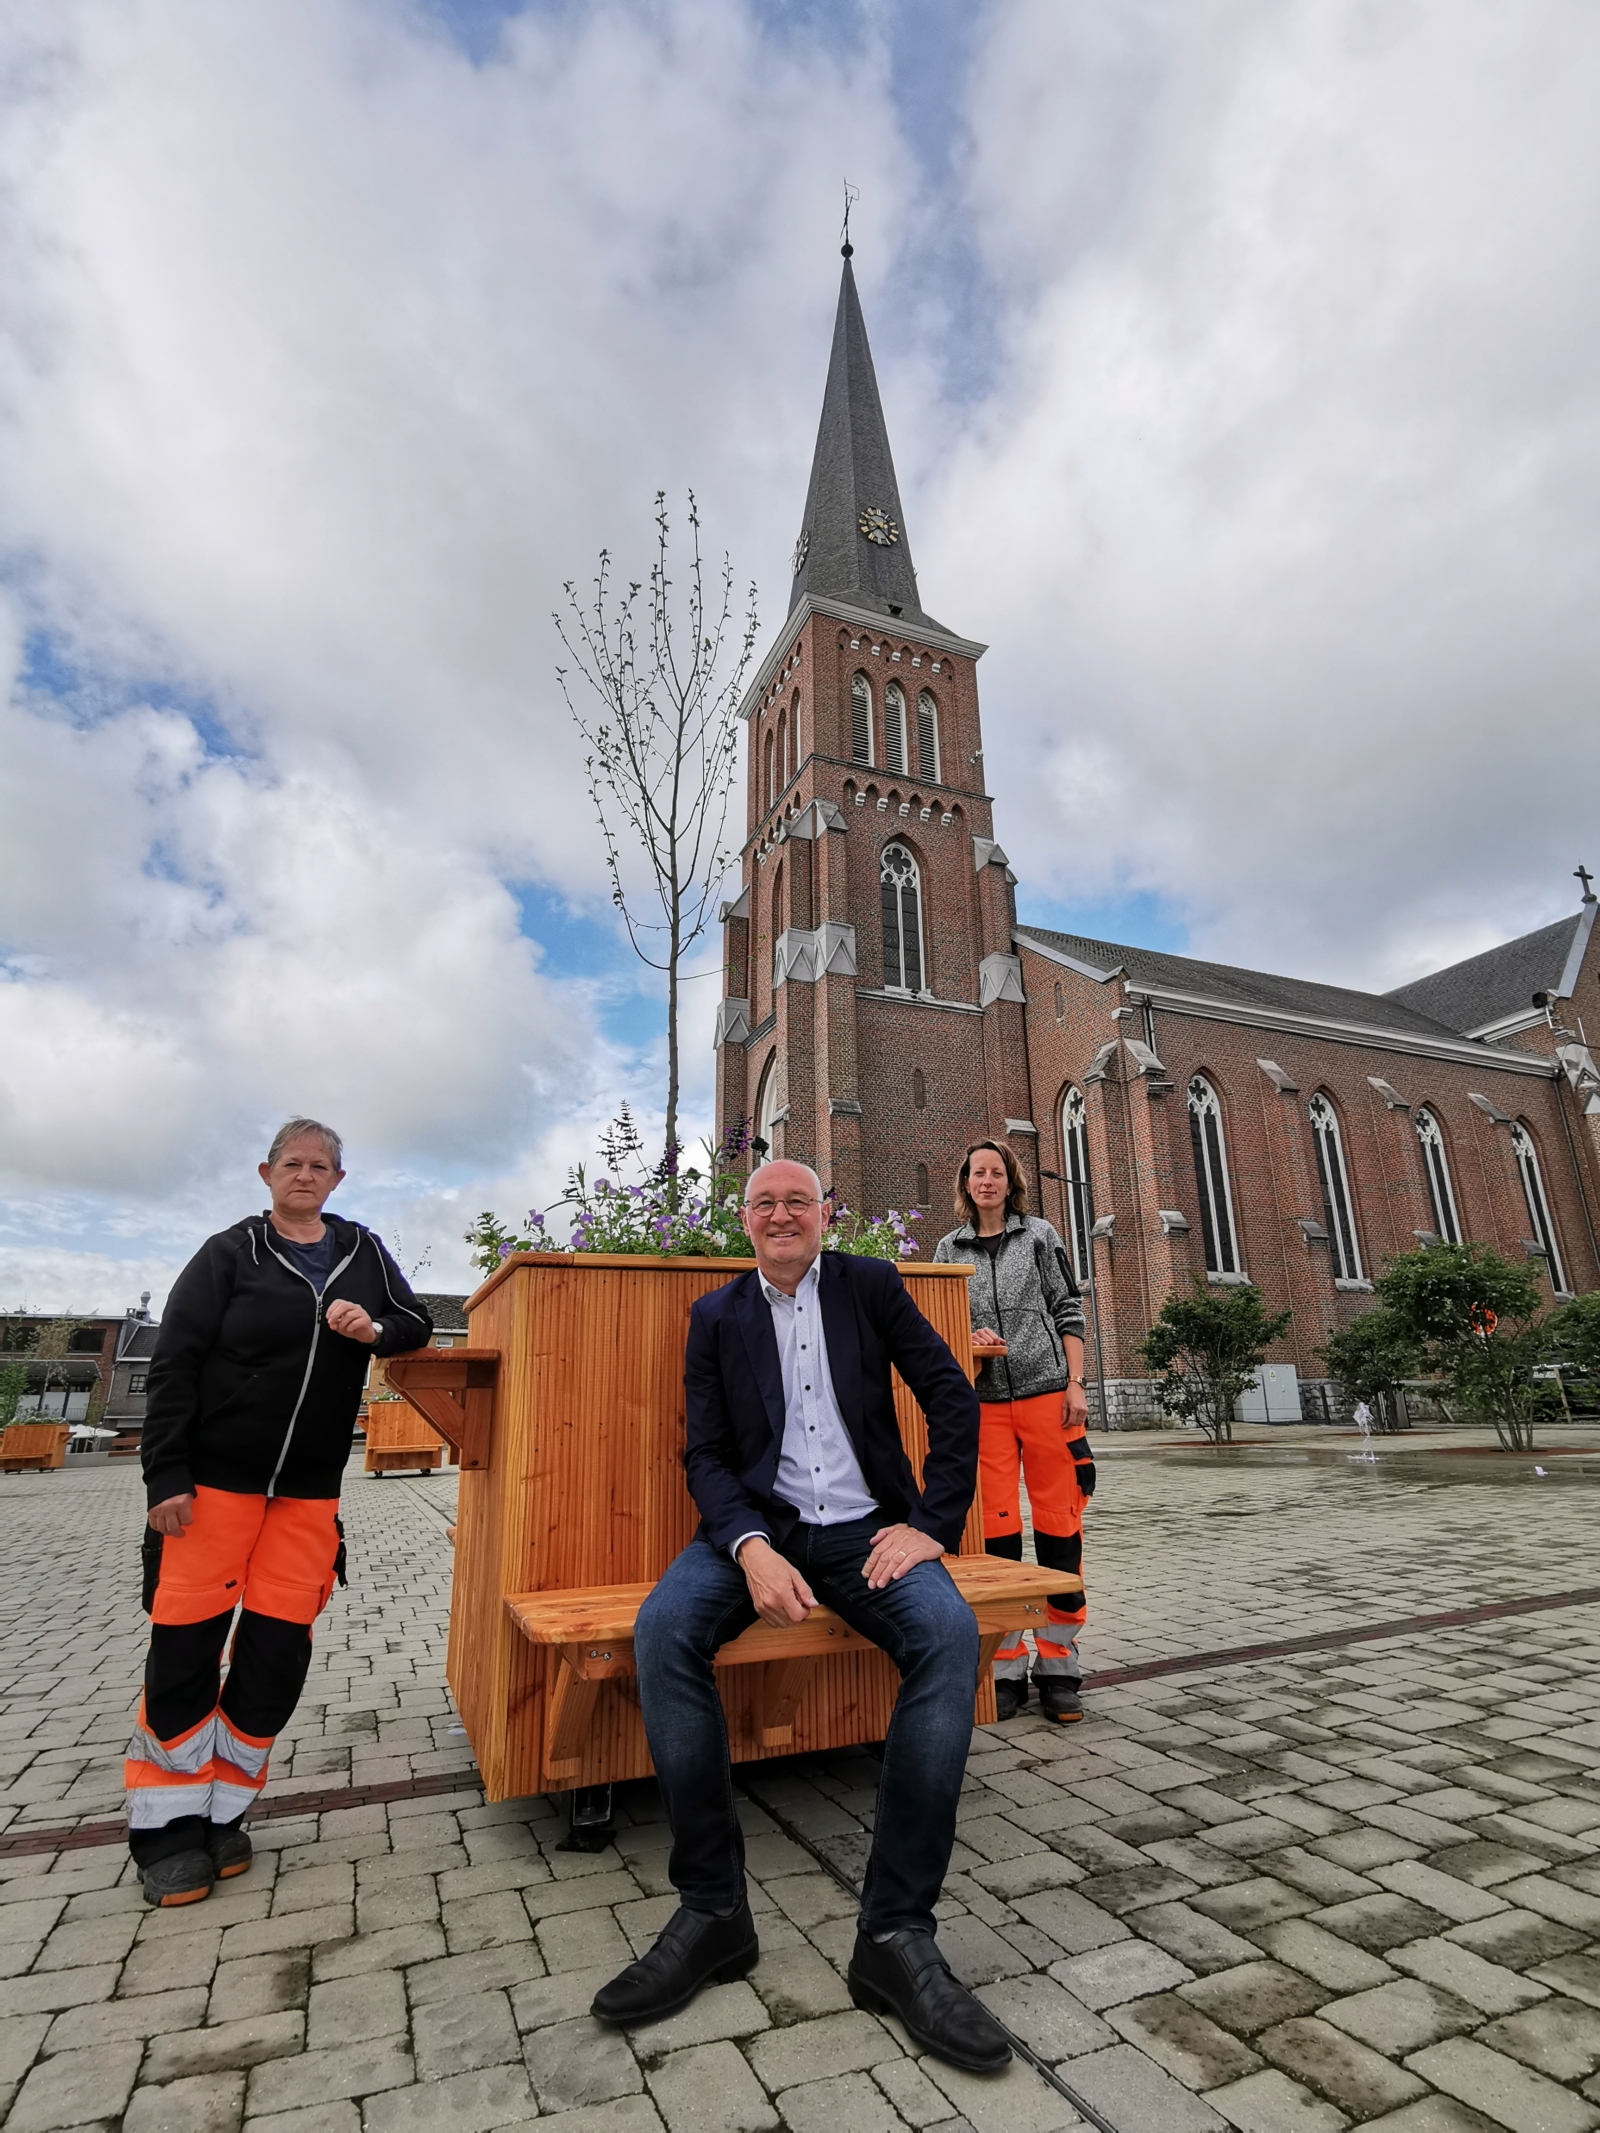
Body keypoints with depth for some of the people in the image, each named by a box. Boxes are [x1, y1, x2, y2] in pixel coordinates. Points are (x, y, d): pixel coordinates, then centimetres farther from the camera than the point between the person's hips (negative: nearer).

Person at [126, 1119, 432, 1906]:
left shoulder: (362, 1252, 6)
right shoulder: (230, 1253, -4)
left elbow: (417, 1326, 9)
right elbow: (173, 1364, -6)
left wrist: (375, 1330, -14)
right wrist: (166, 1476, -11)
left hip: (310, 1488, 3)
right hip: (215, 1478, -3)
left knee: (280, 1647, 4)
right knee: (186, 1641, 1)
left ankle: (219, 1811, 23)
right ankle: (166, 1825, 20)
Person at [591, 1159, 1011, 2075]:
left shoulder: (871, 1285, 4)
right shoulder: (716, 1316, 7)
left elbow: (953, 1396, 1)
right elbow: (707, 1454, 1)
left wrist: (933, 1523, -8)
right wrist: (751, 1549, -17)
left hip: (865, 1528, 0)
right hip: (760, 1524, 1)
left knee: (951, 1633, -29)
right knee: (663, 1628, -26)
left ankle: (898, 1930, -18)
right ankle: (713, 1908, -11)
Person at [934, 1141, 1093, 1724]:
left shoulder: (1039, 1235, 8)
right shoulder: (949, 1249, 11)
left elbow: (1068, 1311, 6)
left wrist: (1076, 1384, -3)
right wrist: (967, 1338, -8)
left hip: (1047, 1392, -1)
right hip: (984, 1401, 1)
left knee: (1058, 1523, 2)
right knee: (996, 1528, 2)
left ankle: (1059, 1667, 15)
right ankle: (1007, 1669, 14)